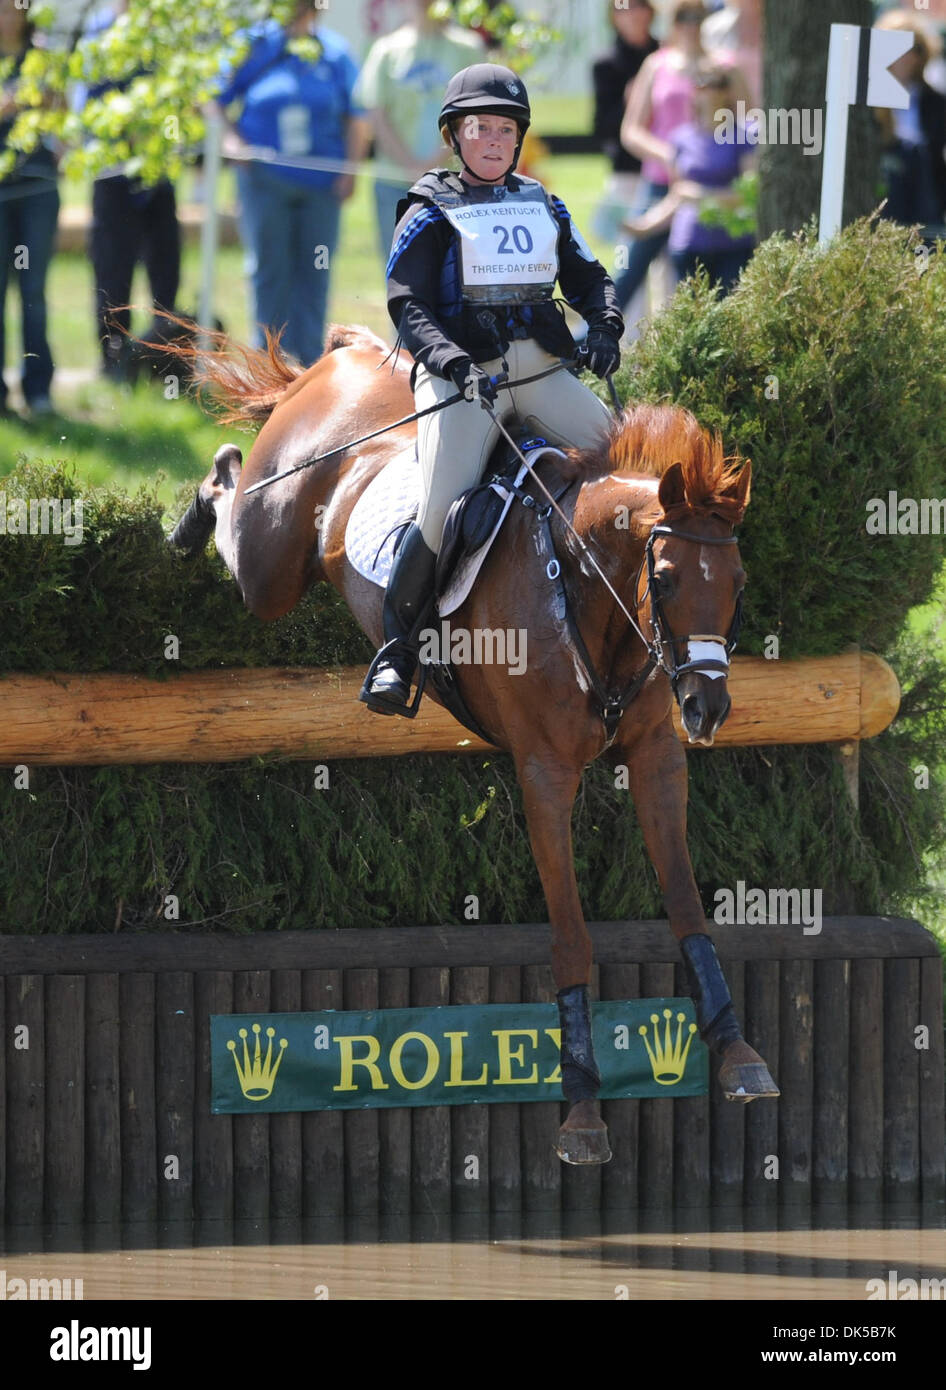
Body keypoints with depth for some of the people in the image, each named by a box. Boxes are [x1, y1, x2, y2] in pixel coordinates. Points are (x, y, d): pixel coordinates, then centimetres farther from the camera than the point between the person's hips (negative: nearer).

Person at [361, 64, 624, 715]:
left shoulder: (543, 205, 18)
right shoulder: (431, 213, 4)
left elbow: (588, 277, 21)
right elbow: (409, 306, -5)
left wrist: (604, 326, -2)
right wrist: (453, 362, -22)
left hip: (542, 369, 4)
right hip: (463, 376, -4)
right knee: (440, 516, -21)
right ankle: (397, 649, -7)